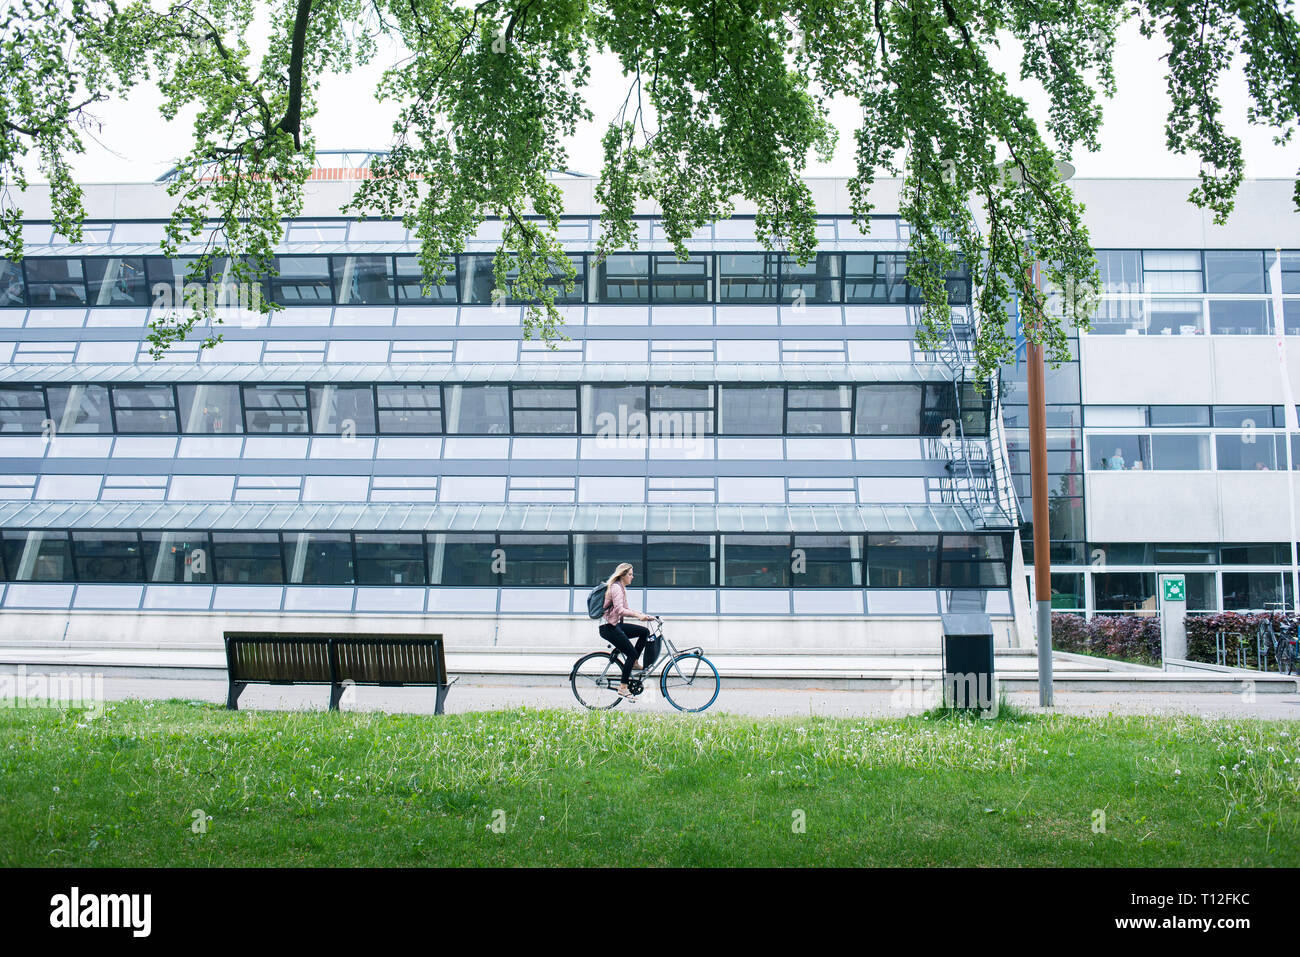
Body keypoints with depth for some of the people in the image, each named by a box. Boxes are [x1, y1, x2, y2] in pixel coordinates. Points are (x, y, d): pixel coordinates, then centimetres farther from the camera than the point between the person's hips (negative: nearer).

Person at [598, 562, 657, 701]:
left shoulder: (621, 588, 17)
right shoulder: (616, 588, -15)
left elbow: (626, 609, 20)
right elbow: (619, 610, -26)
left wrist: (644, 615, 9)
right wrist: (638, 615, -30)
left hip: (616, 624, 9)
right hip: (608, 627, -9)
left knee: (644, 632, 4)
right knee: (631, 653, -11)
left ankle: (634, 663, 9)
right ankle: (623, 688, -7)